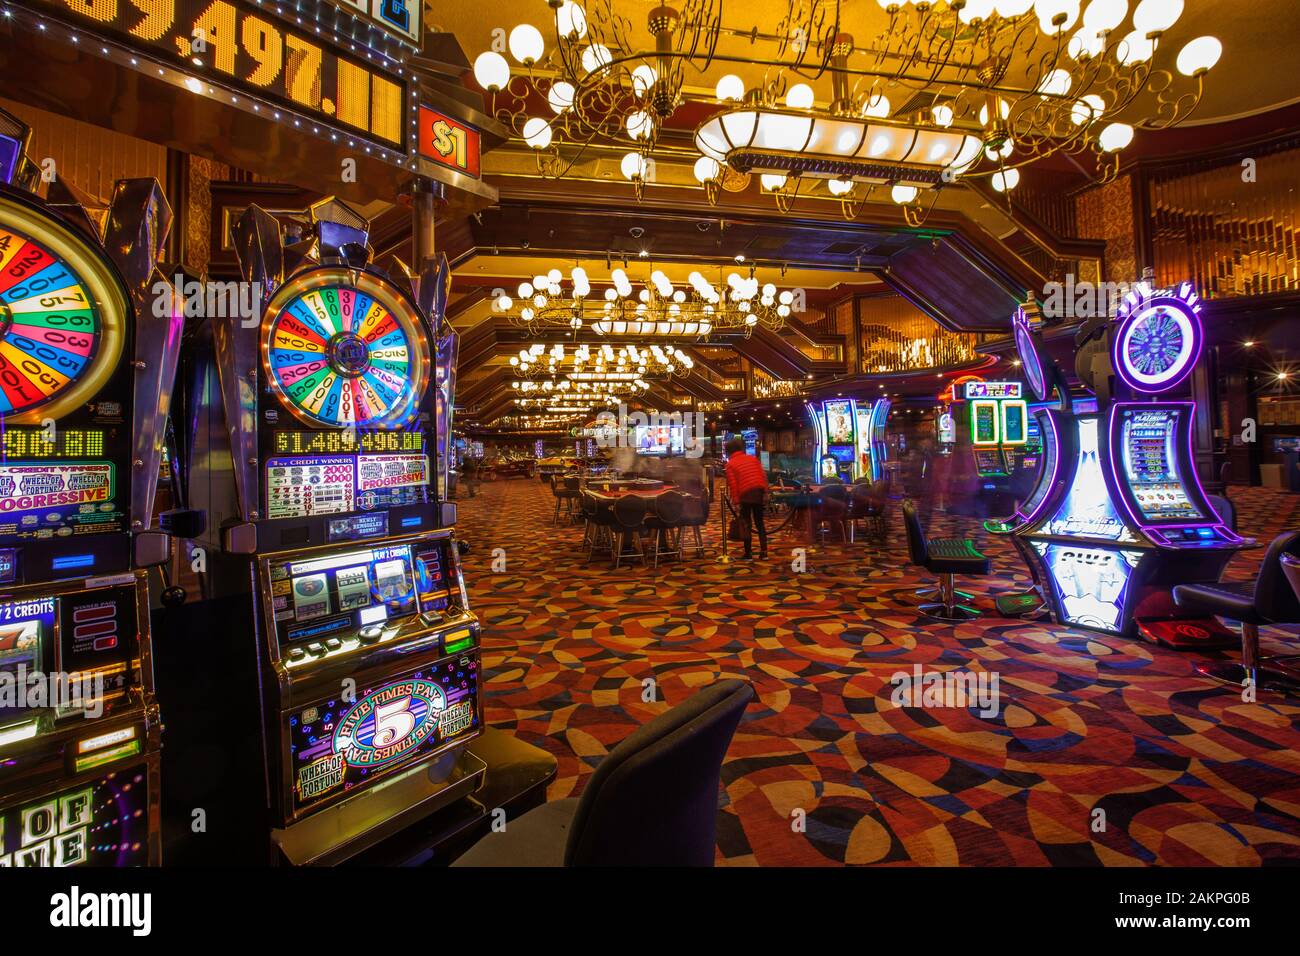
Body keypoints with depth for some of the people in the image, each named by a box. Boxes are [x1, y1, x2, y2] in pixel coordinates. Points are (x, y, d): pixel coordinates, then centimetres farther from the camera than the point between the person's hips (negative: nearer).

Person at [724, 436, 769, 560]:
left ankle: (748, 554, 5)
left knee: (747, 525, 3)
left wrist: (736, 502, -5)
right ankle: (764, 552, 11)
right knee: (760, 523, 14)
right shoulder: (753, 458, 16)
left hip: (745, 495, -4)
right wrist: (765, 493, 7)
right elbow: (763, 475, 8)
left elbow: (733, 484, -6)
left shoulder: (730, 464, 2)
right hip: (759, 493, 4)